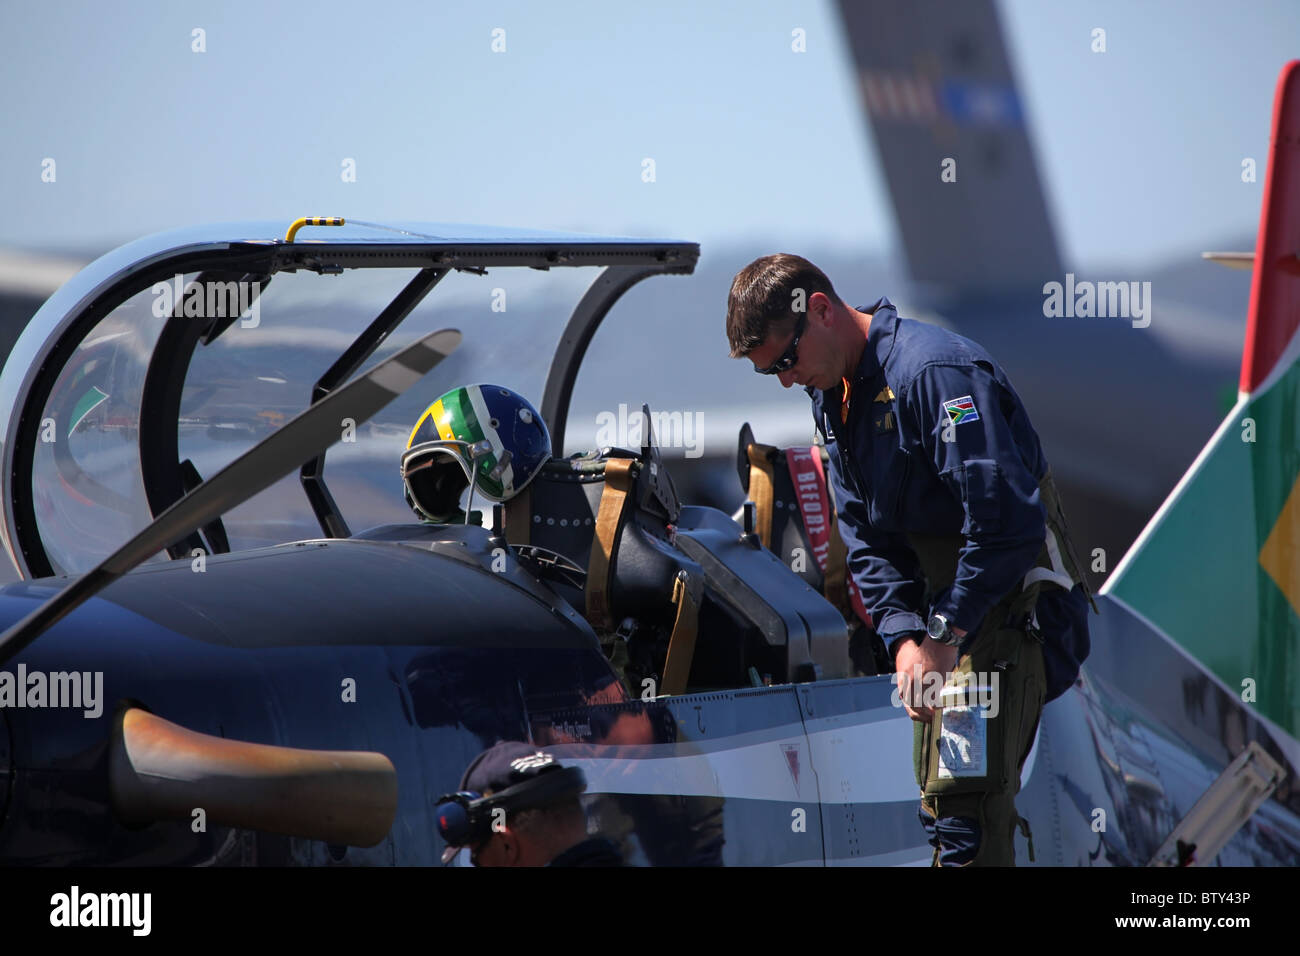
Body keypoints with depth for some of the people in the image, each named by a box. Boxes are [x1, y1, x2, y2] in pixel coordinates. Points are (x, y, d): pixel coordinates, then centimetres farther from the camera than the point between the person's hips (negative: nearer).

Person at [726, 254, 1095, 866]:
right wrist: (903, 635, -10)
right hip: (945, 607, 9)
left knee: (965, 793, -17)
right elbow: (863, 533, 6)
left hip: (1009, 600, -9)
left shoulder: (935, 372, -24)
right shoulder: (832, 394, 6)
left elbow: (1007, 522, -28)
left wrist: (943, 638, -24)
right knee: (938, 796, 12)